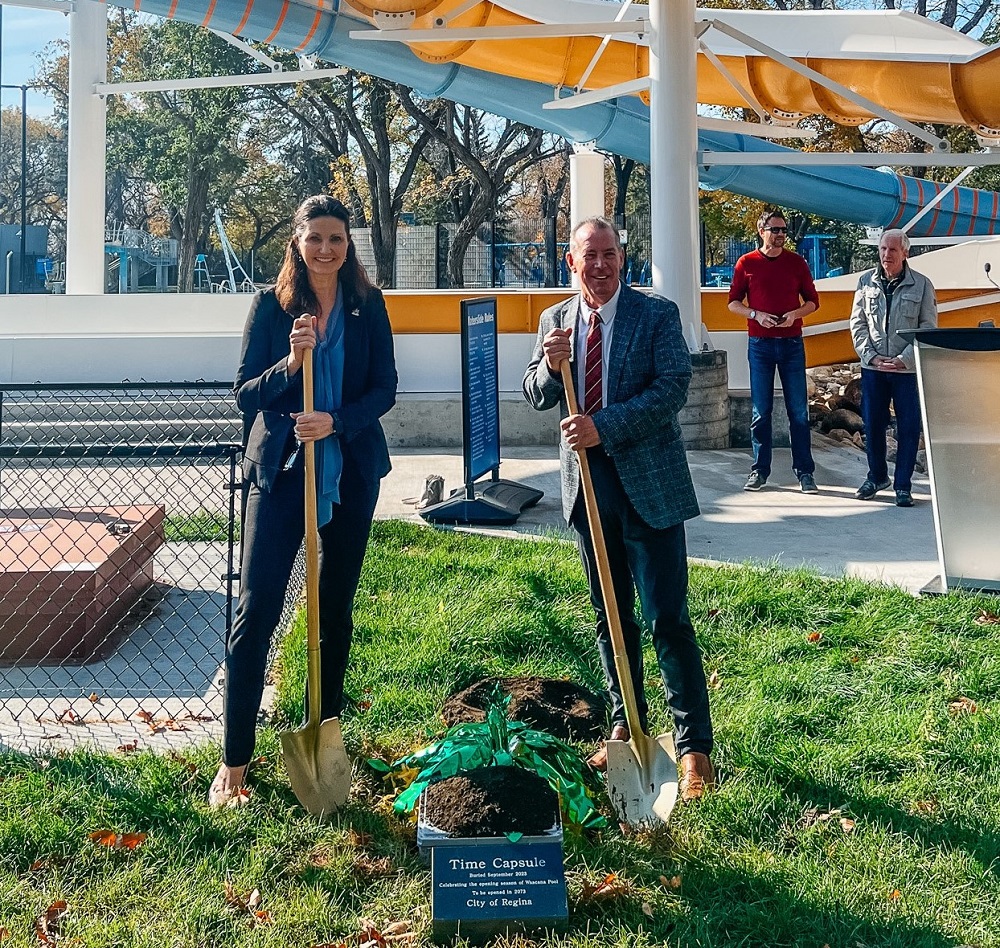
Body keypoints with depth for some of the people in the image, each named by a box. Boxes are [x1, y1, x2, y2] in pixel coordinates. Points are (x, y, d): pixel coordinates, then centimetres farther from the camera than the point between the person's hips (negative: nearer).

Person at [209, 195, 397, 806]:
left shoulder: (368, 306, 2)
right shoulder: (271, 304, -1)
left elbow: (385, 388, -1)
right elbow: (244, 393, -3)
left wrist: (336, 421, -18)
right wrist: (290, 362, -21)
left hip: (351, 471, 2)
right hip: (279, 469, -2)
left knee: (335, 611, 11)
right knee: (256, 611, -6)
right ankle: (235, 759, 2)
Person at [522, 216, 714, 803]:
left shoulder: (658, 315, -5)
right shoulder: (555, 320, 8)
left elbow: (673, 387, -15)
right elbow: (537, 398, 9)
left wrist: (604, 425, -23)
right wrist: (550, 365, -13)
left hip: (648, 482, -5)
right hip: (588, 482, 5)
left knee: (667, 617, -5)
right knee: (610, 615, 14)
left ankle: (695, 745, 5)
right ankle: (627, 726, 28)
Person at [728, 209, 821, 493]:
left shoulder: (796, 262, 6)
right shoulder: (746, 263, 3)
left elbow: (812, 300, 10)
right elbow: (733, 302, 7)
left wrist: (795, 313, -10)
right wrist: (755, 314, -11)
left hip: (791, 343, 0)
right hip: (759, 344, 0)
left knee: (798, 410, 1)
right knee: (760, 410, 3)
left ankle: (805, 472, 5)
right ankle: (759, 470, 11)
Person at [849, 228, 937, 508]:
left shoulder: (922, 285, 0)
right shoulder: (866, 281, 5)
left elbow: (928, 328, -1)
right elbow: (857, 323, 5)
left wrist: (903, 359, -11)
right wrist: (872, 357, -7)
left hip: (908, 369, -2)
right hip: (873, 367, 2)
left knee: (908, 428, 0)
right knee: (872, 424, 7)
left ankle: (903, 485, 10)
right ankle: (877, 477, 25)